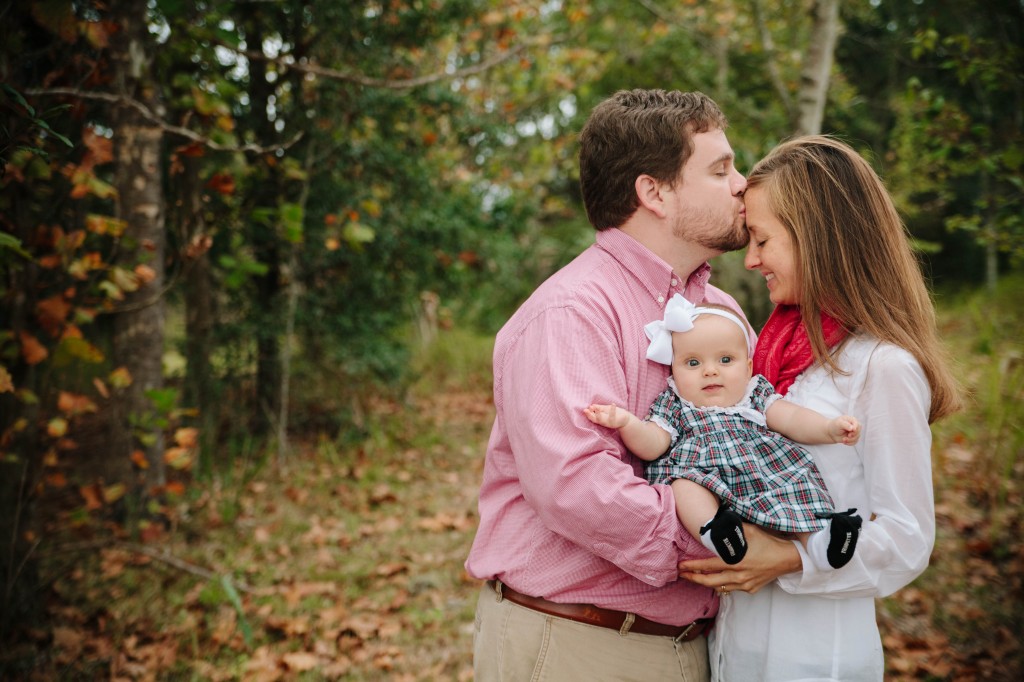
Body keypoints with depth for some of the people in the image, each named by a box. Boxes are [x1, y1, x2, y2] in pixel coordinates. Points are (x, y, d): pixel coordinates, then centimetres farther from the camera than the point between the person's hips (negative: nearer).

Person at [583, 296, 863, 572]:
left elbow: (792, 418, 8)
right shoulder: (674, 405, 15)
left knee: (795, 477, -23)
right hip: (704, 478, -2)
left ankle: (814, 538, -32)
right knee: (685, 485, -31)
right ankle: (711, 531, -47)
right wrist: (627, 423, -17)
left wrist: (829, 428, -11)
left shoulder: (757, 395, 20)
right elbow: (653, 445, 3)